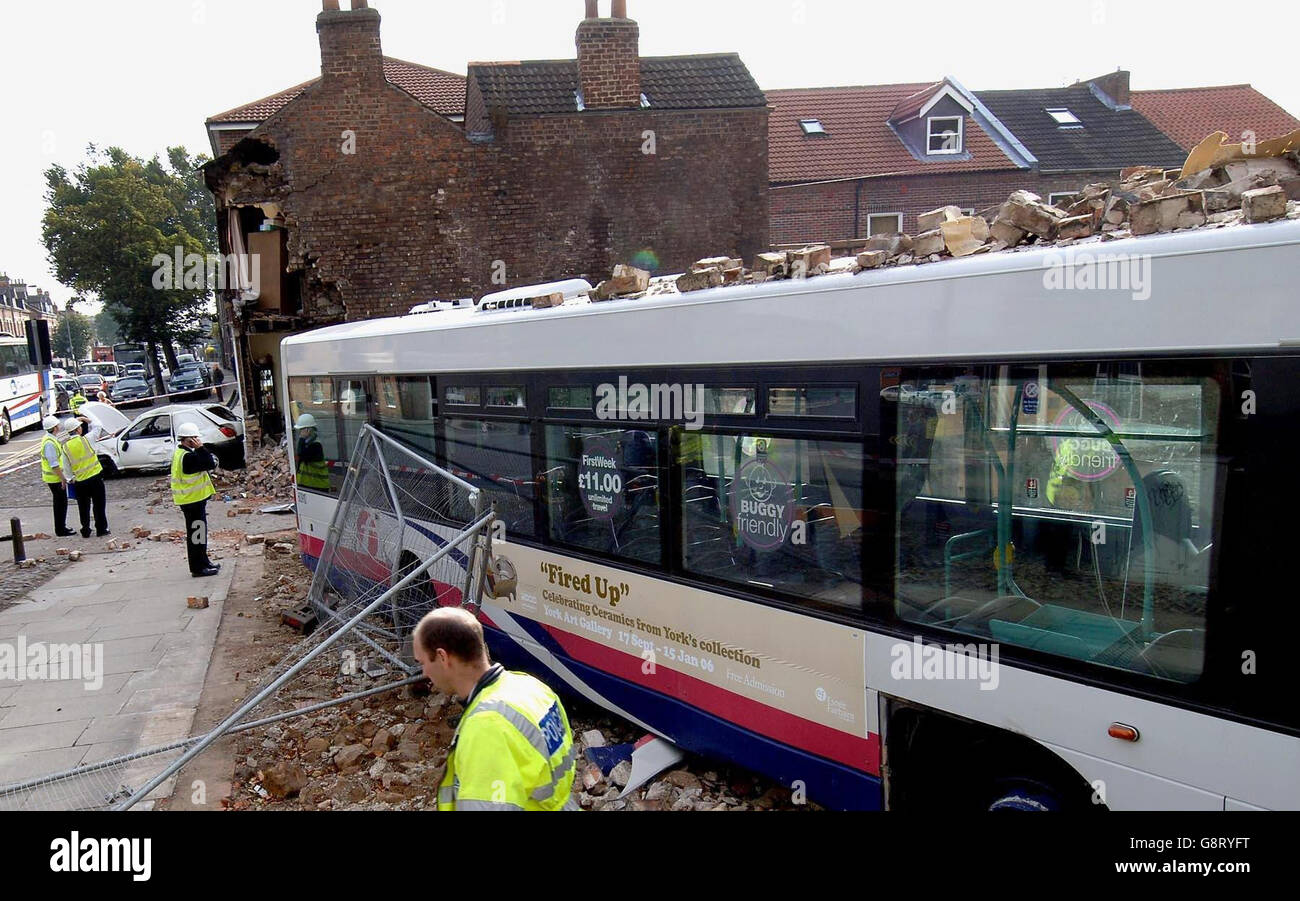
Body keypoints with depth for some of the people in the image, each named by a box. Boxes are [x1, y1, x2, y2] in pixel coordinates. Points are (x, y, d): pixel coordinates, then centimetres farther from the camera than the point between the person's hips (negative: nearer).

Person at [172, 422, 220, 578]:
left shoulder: (180, 453, 13)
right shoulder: (188, 457, -22)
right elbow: (210, 464, -23)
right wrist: (201, 448, -20)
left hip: (193, 499, 11)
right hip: (193, 500, -11)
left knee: (199, 532, 19)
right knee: (197, 533, -4)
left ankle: (203, 562, 30)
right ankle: (198, 568, 3)